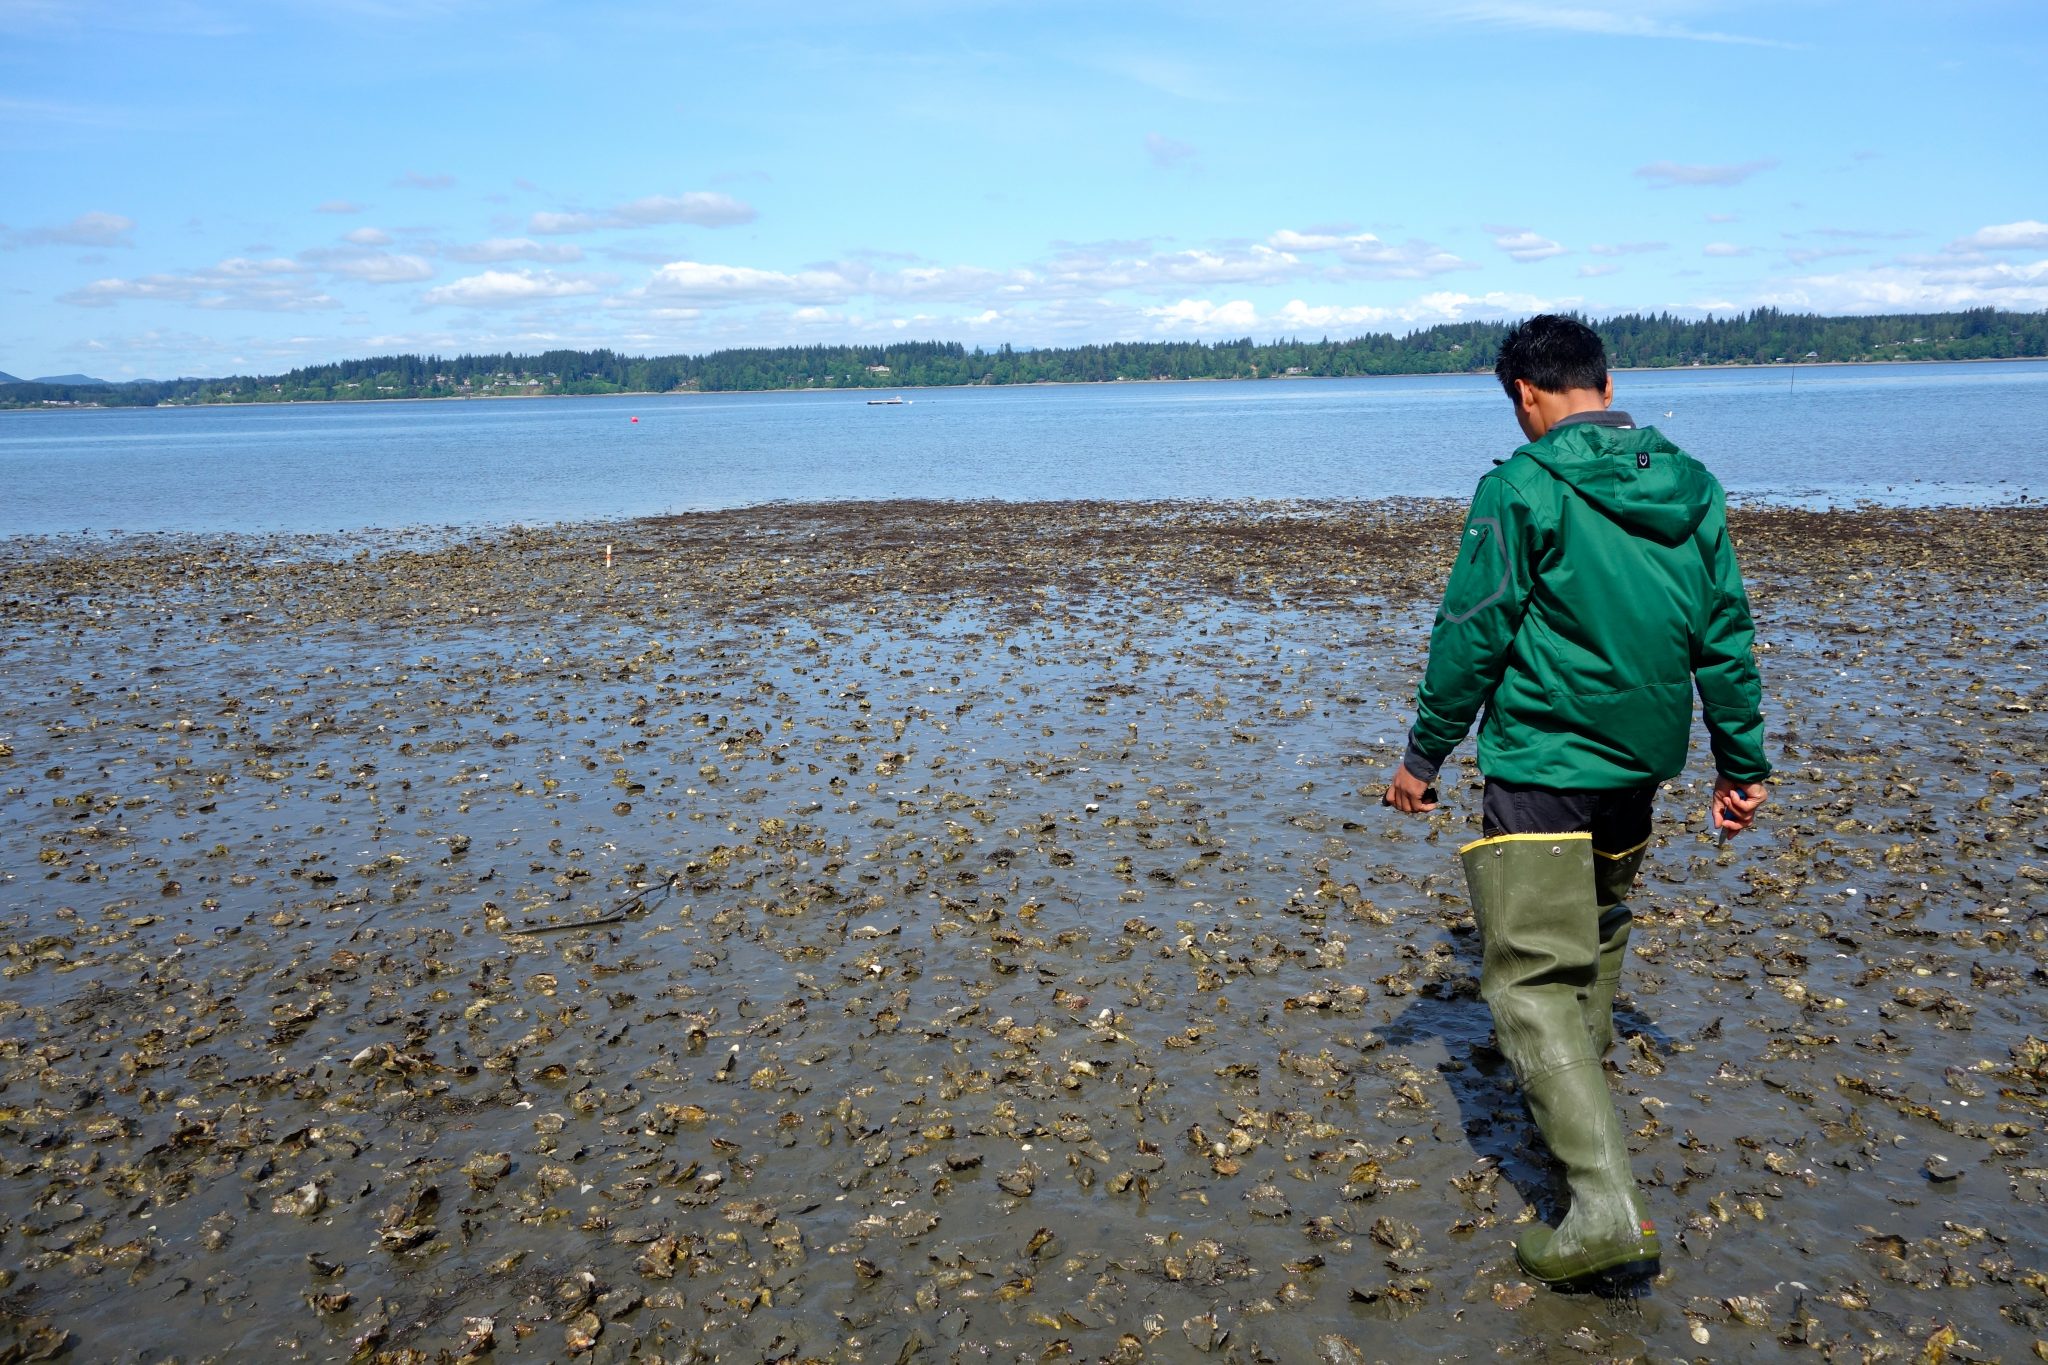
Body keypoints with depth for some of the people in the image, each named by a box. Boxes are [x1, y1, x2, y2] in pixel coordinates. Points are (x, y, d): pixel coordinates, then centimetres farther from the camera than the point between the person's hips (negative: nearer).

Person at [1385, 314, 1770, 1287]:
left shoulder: (1520, 490, -14)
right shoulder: (1691, 487, 5)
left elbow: (1471, 638, -13)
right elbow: (1725, 634, 9)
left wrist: (1424, 756, -2)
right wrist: (1742, 762, 16)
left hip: (1541, 765, -7)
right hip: (1639, 766, 7)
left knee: (1530, 977, -5)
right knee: (1596, 938, 28)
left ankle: (1607, 1208, -13)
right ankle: (1571, 1092, 48)